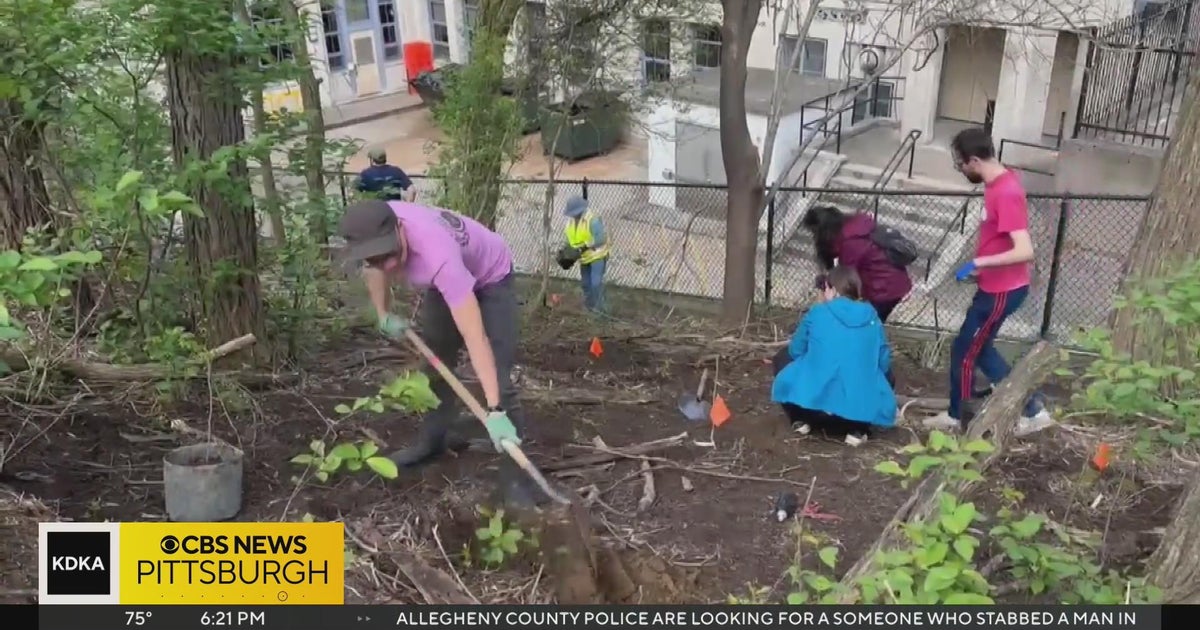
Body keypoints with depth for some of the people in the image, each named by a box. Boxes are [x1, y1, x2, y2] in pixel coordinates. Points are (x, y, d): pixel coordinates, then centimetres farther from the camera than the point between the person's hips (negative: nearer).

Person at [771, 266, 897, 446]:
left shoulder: (816, 314, 1)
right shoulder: (873, 319, 7)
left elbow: (795, 352, 12)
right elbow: (884, 363, 12)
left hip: (813, 400, -1)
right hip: (861, 408, 1)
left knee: (784, 357, 26)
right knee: (888, 376, 35)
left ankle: (801, 420, 14)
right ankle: (858, 429, 11)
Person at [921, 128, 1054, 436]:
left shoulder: (1006, 193, -27)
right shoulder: (1000, 181, 4)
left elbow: (1025, 252, -32)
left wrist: (977, 263, -28)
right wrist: (980, 266, 17)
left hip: (1002, 291, -10)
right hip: (995, 286, 10)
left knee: (964, 353, 6)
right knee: (978, 349, 19)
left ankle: (957, 417, 25)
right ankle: (1032, 408, 26)